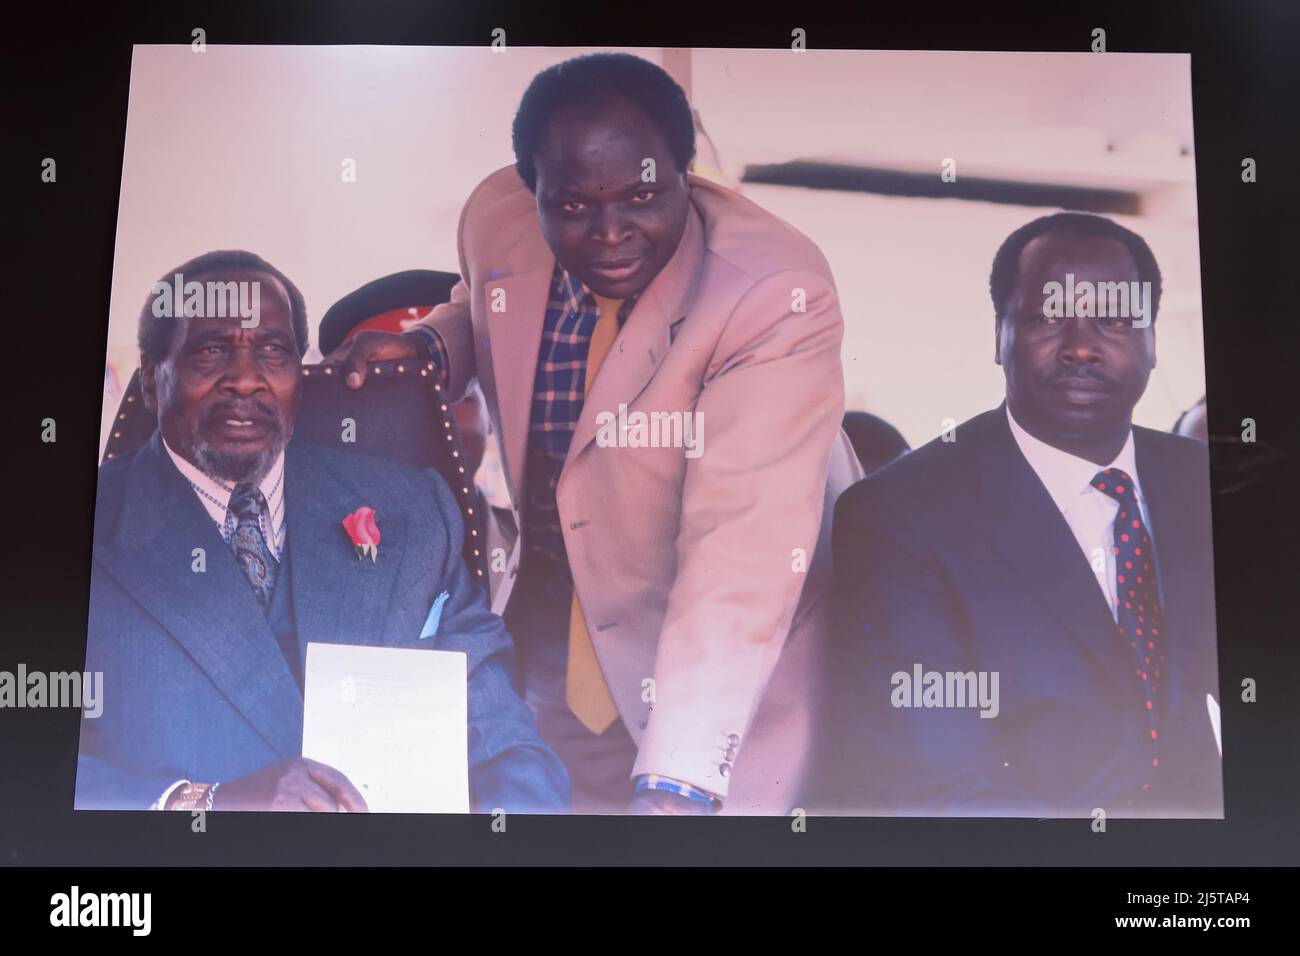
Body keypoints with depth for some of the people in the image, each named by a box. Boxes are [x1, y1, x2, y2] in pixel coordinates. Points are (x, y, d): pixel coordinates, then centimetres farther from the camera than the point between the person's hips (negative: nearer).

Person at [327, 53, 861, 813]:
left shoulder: (778, 294, -28)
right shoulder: (497, 216, -12)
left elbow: (743, 550, -35)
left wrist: (675, 785, -42)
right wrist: (427, 345, -9)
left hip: (732, 659, -5)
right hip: (542, 629, 5)